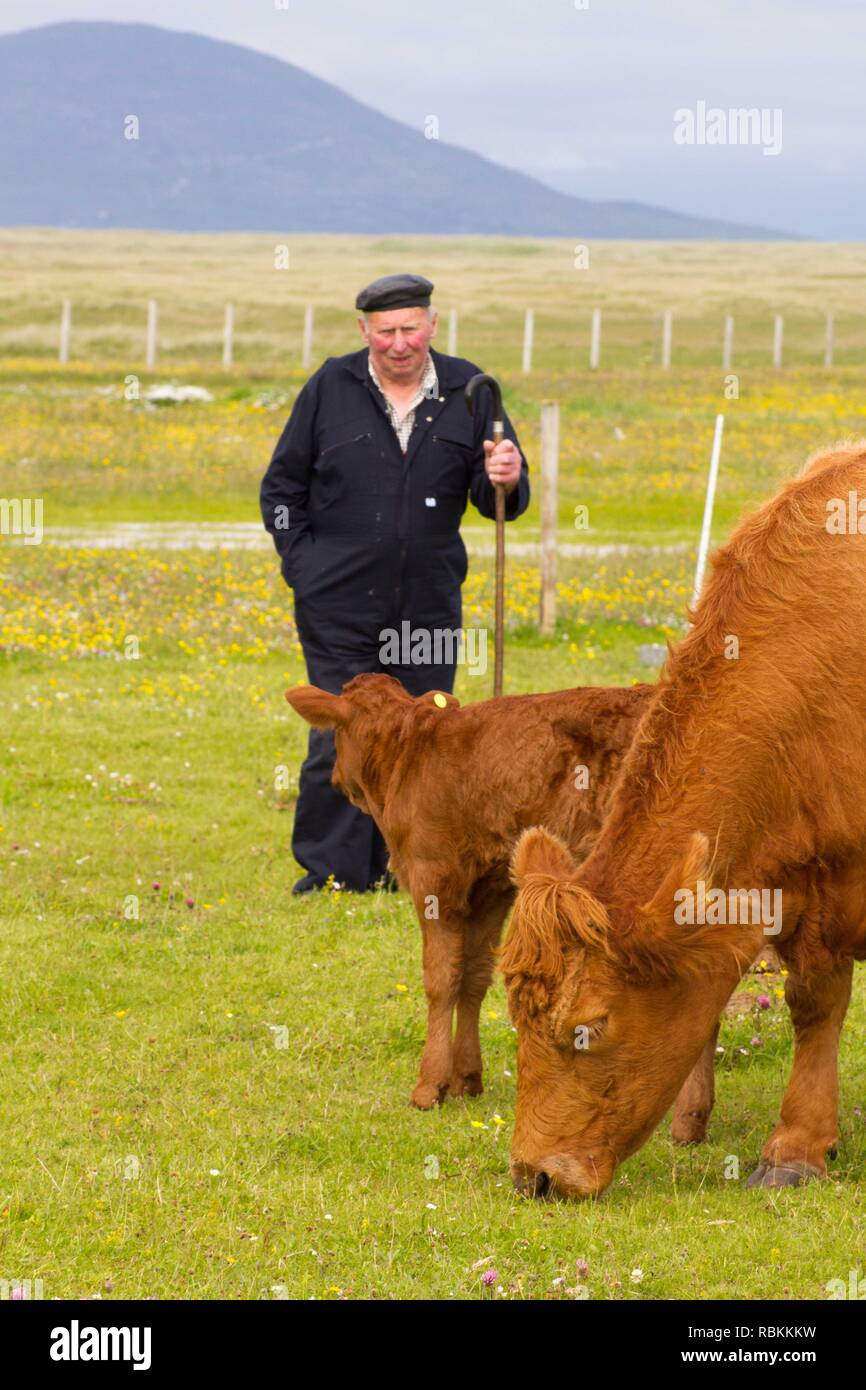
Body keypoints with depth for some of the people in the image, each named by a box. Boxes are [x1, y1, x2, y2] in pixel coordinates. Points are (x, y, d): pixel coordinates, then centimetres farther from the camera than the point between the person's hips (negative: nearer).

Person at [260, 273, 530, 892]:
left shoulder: (467, 392, 3)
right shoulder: (331, 389, 0)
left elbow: (500, 503, 7)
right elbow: (282, 487, 9)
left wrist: (506, 481, -17)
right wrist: (304, 563, -1)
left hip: (429, 607, 2)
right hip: (340, 607, -2)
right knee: (340, 744, -5)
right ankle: (331, 876, 2)